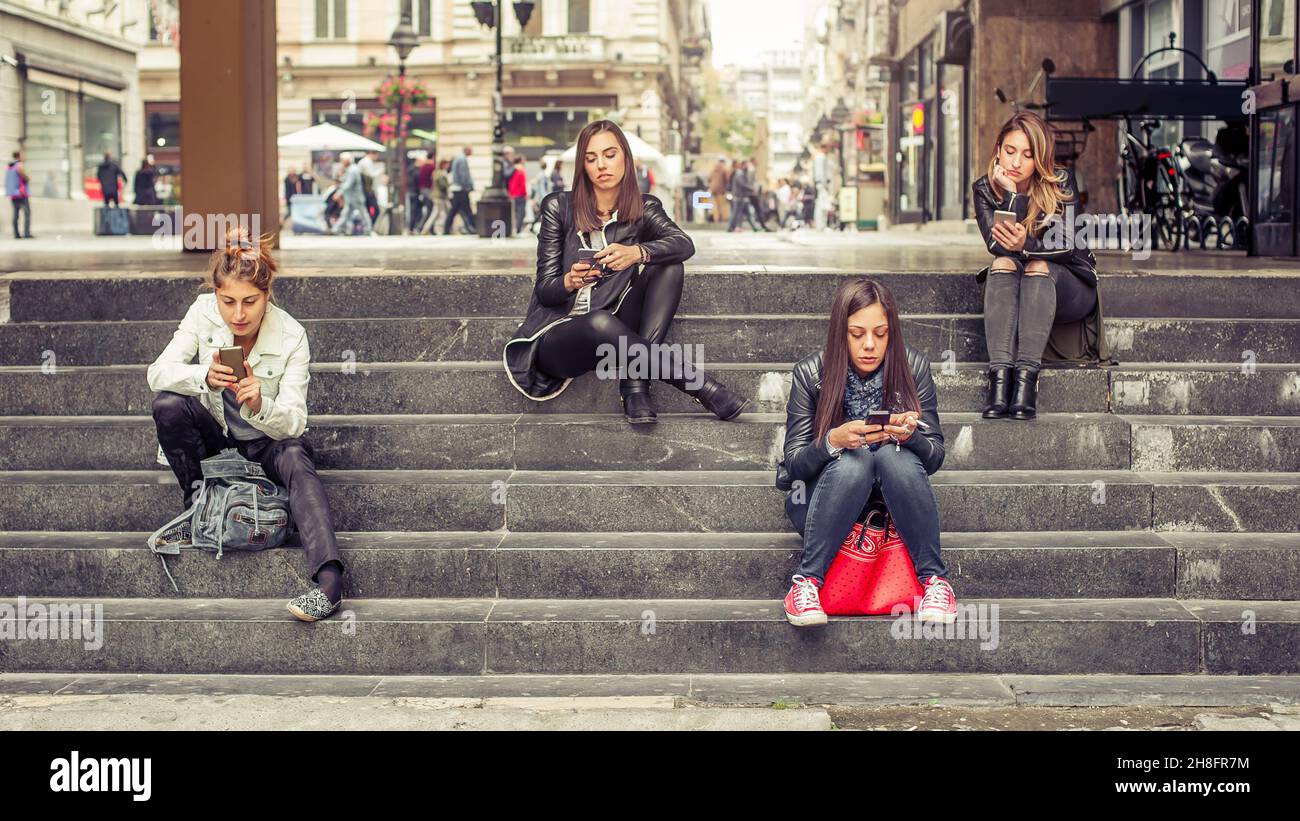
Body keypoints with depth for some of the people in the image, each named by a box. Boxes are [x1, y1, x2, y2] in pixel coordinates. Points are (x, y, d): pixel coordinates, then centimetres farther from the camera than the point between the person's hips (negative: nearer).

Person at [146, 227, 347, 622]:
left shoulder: (291, 337, -23)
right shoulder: (204, 312, -17)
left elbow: (294, 423, -24)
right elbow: (158, 372, -21)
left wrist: (260, 404, -47)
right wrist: (204, 378, -42)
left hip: (266, 438, -2)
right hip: (215, 430, 2)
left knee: (296, 458, -35)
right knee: (167, 405, -27)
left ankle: (329, 578, -51)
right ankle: (194, 497, -6)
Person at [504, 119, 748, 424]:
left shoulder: (644, 208, 6)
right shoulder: (559, 207, -1)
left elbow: (684, 244, -15)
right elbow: (544, 289, -4)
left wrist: (637, 252, -35)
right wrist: (569, 282, -28)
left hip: (612, 332, 4)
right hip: (555, 339, -3)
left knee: (669, 267, -17)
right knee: (601, 322, -38)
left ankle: (636, 384, -28)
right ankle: (703, 387, -28)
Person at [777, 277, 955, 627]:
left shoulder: (913, 367, -8)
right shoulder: (810, 373, -12)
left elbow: (935, 457, -6)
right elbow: (794, 465, -13)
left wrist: (910, 436, -29)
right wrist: (835, 440, -34)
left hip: (895, 501, 1)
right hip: (823, 499, -1)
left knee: (894, 455, -31)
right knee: (854, 461, -33)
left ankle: (933, 577, -23)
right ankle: (807, 580, -27)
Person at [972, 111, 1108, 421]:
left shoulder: (1060, 185, -11)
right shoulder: (984, 189, -5)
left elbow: (1068, 247, -22)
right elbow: (997, 245, -19)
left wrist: (1026, 246, -41)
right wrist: (1013, 194, -27)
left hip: (1069, 287, -2)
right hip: (1015, 291, 2)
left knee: (1038, 266, -32)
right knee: (1004, 263, -30)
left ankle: (1026, 375, -45)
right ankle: (1000, 376, -45)